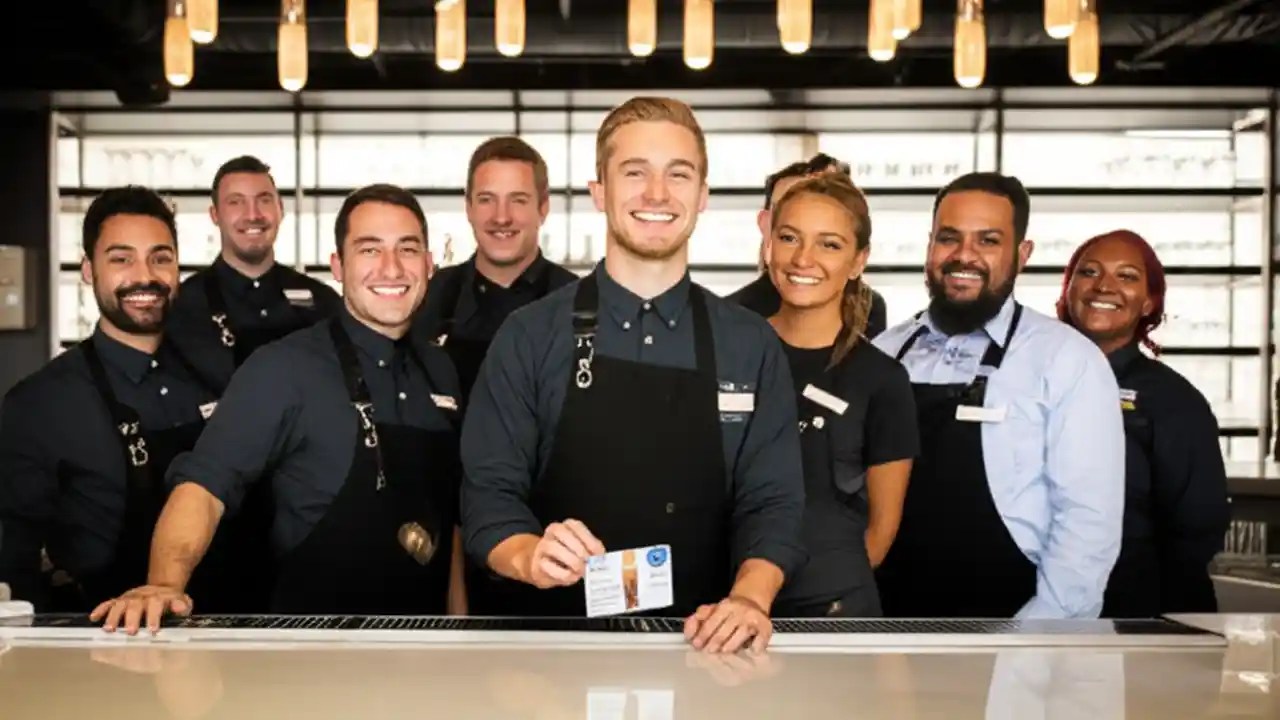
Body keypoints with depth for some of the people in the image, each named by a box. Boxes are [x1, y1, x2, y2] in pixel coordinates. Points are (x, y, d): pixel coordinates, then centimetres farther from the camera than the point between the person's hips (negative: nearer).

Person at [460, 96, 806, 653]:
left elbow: (771, 502, 3)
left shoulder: (752, 346, 5)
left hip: (701, 646, 1)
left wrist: (749, 597, -17)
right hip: (558, 643, -1)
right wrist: (530, 556, -21)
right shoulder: (529, 337, 2)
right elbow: (490, 492, 0)